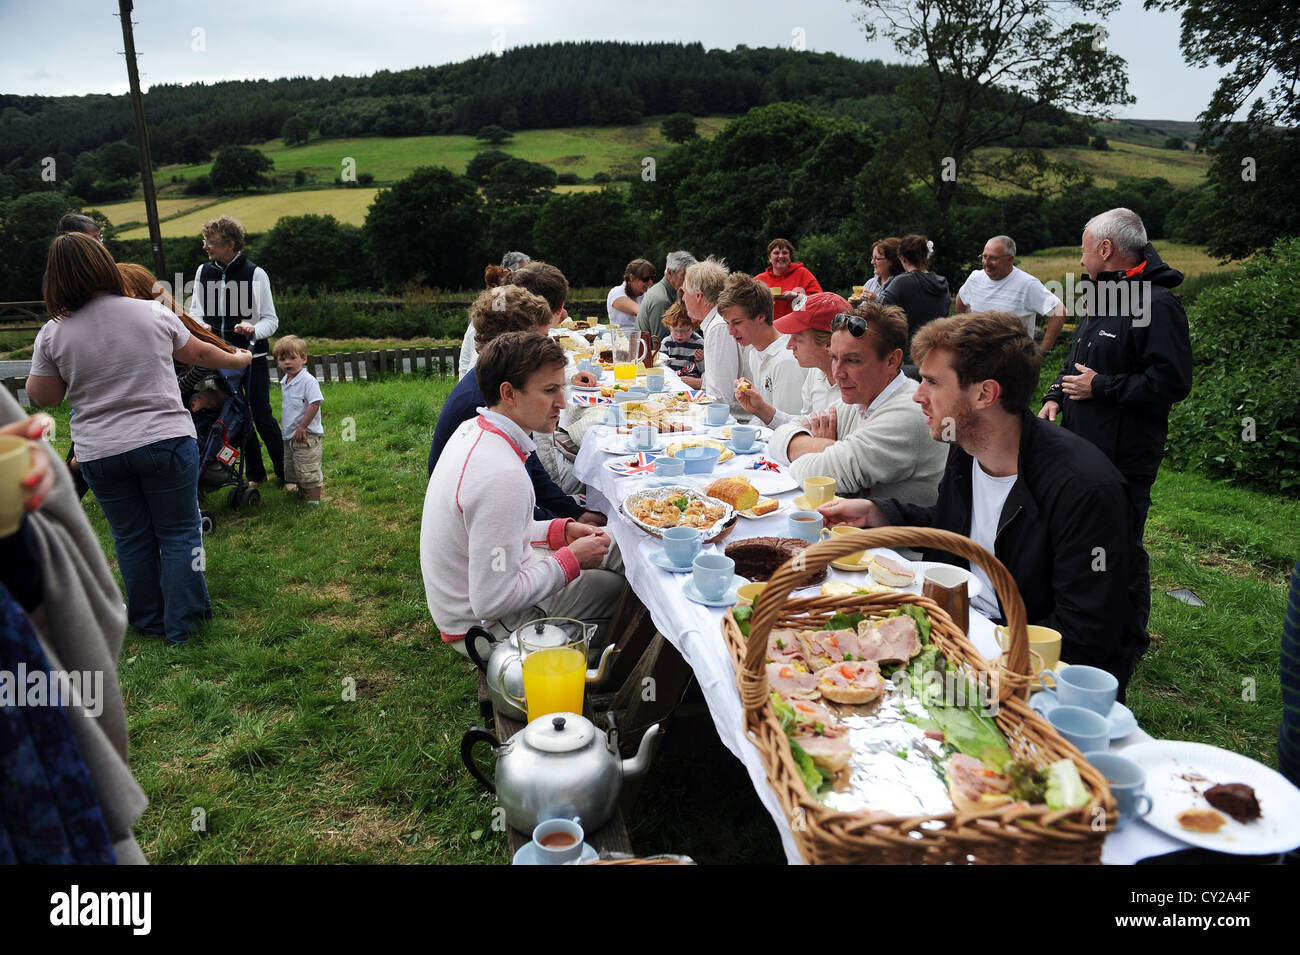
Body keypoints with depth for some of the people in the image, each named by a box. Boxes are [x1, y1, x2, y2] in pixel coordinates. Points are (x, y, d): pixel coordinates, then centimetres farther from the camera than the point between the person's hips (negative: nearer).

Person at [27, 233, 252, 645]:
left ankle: (149, 620, 30)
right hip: (166, 441, -1)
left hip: (101, 453, 1)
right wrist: (238, 359, 30)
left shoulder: (53, 334, -5)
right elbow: (198, 353, 11)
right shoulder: (153, 313, -4)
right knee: (179, 534, 10)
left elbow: (43, 396, 2)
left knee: (131, 539, 17)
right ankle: (181, 622, 15)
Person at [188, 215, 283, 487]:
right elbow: (196, 311, 14)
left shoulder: (255, 274, -8)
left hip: (252, 358, -4)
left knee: (262, 418, -3)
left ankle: (285, 473, 10)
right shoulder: (203, 271, 5)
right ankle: (255, 473, 23)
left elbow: (271, 320, -7)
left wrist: (253, 329, -27)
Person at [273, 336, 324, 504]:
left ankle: (314, 501, 1)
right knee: (292, 470, 18)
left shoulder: (308, 380, -18)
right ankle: (302, 495, 32)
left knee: (308, 472, -6)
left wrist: (302, 427, -21)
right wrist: (287, 428, 17)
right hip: (289, 436, 10)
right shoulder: (285, 381, 11)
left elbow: (315, 403, -23)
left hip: (306, 435, -9)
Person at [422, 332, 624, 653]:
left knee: (609, 542, 15)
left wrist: (560, 531, 2)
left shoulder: (472, 430, -2)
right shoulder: (502, 476, -33)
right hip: (484, 626, -9)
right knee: (623, 586, -6)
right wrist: (571, 560, -19)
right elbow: (491, 601, -31)